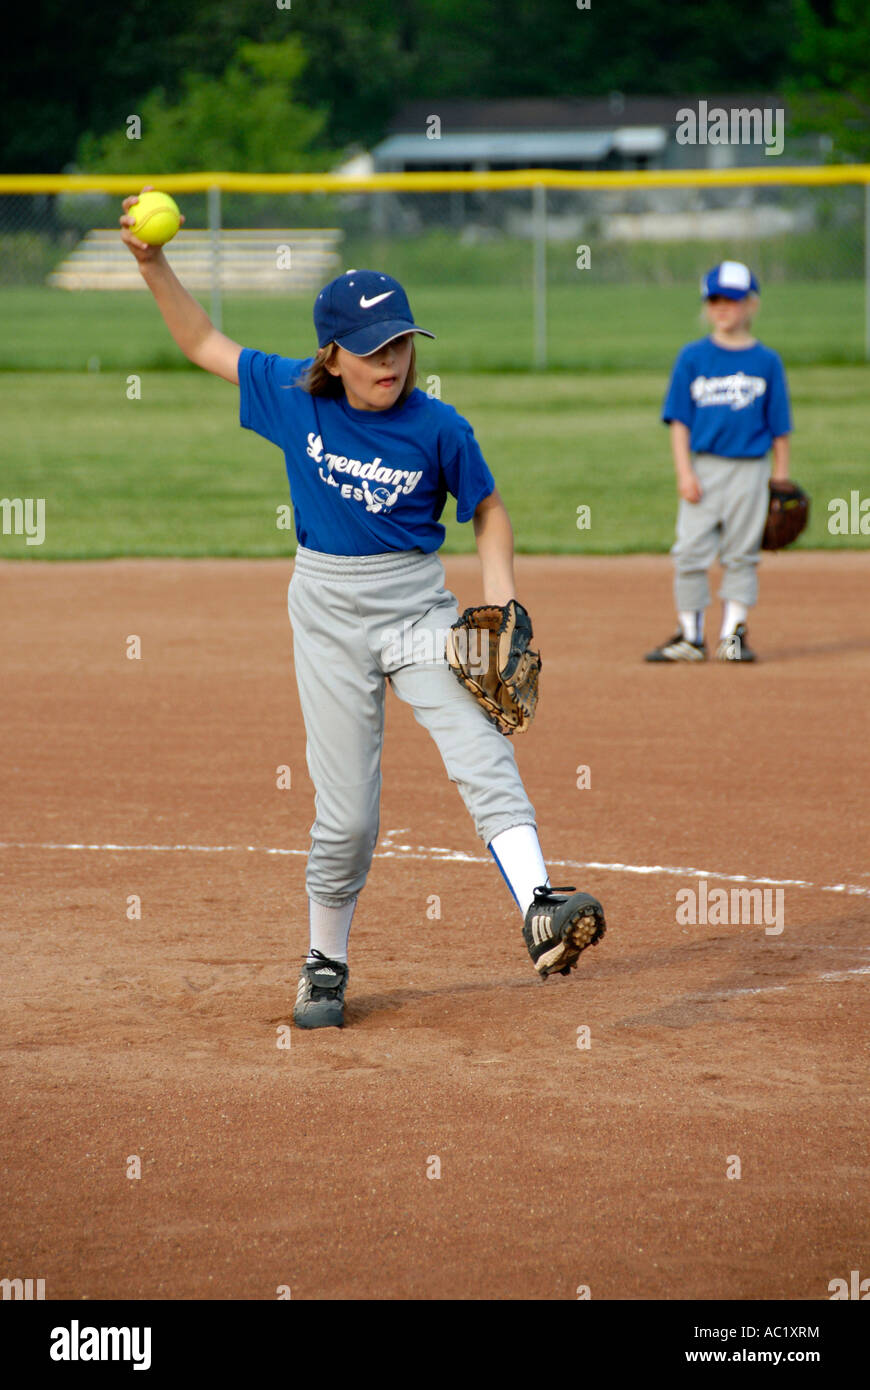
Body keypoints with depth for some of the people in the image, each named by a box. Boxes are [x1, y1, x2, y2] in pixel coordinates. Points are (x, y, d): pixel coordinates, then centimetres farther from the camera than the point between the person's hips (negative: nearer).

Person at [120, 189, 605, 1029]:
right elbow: (203, 345, 6)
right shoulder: (294, 400, -4)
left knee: (482, 758, -22)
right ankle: (324, 965, 20)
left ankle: (539, 913, -34)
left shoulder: (437, 428, -8)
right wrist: (153, 264, -4)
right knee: (346, 811, 2)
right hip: (328, 616, 1)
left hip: (417, 609, -1)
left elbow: (487, 512, 5)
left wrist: (499, 592, -10)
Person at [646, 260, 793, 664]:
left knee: (741, 554, 2)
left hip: (749, 469, 0)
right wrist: (684, 472, -6)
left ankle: (733, 633, 9)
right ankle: (690, 636, 6)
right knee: (690, 552, -2)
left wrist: (782, 479, 3)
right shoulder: (693, 357, 5)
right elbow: (679, 420, 3)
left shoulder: (766, 361, 5)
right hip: (703, 468, 0)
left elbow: (779, 428, 7)